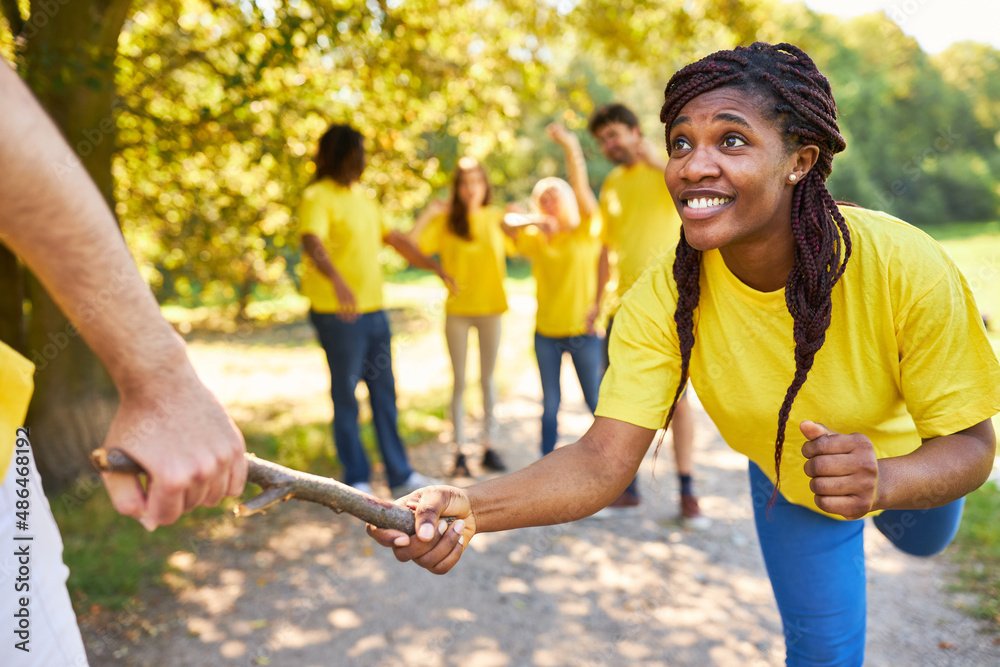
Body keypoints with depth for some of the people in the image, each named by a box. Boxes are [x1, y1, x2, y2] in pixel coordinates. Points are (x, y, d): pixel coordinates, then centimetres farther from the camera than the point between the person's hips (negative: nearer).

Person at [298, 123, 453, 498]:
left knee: (384, 393, 10)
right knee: (346, 396, 2)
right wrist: (337, 281, -46)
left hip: (374, 310, 8)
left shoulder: (362, 198, 16)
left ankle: (400, 475, 18)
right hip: (339, 314, -8)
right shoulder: (318, 198, -10)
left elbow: (394, 239, 26)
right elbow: (311, 242, -29)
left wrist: (435, 267, 26)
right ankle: (356, 480, 14)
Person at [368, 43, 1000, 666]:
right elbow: (603, 462, -38)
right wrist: (470, 506, -56)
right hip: (786, 483, -1)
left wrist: (883, 480, -53)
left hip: (908, 467, 2)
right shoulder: (661, 301, -34)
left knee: (924, 542, 36)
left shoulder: (906, 268, -39)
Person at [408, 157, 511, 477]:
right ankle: (460, 451, 10)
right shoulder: (445, 220, 0)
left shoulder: (498, 218, 5)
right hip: (457, 309, -1)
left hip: (490, 307, 1)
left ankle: (489, 447, 17)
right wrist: (428, 213, -12)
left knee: (488, 380, 9)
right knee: (459, 382, 3)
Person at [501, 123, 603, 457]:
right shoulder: (536, 240, 8)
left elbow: (581, 189, -17)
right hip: (546, 333, 3)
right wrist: (536, 221, -25)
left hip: (583, 331, -3)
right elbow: (508, 223, -9)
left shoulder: (585, 231, -1)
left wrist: (571, 148, -31)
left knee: (597, 402, 5)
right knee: (550, 404, 10)